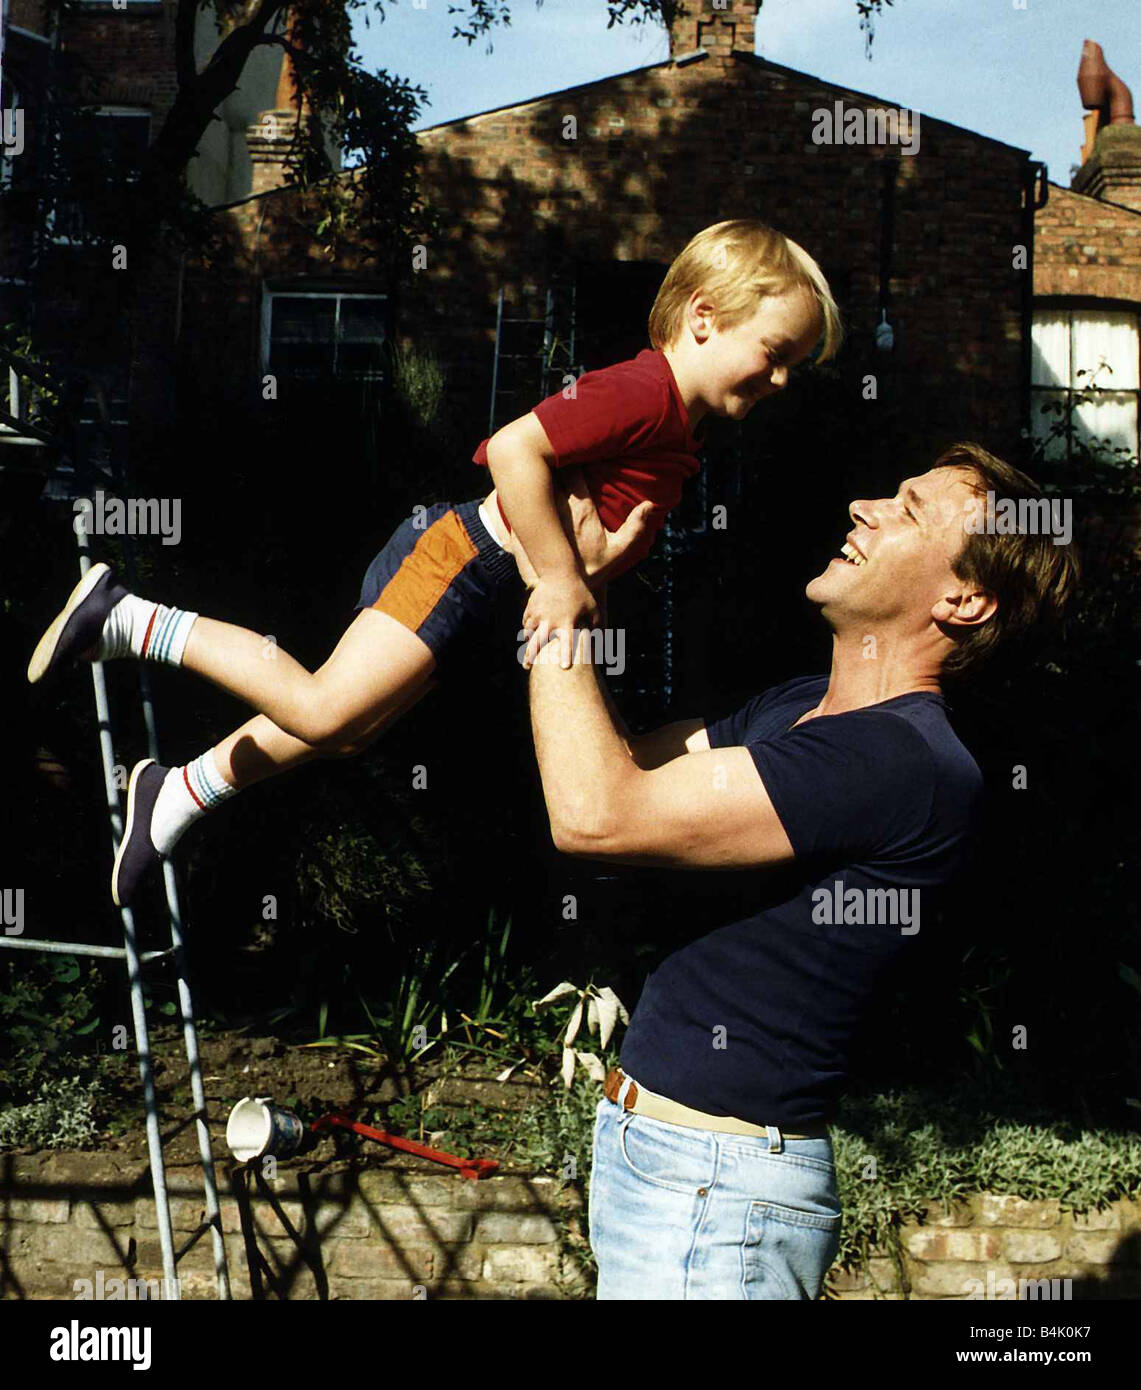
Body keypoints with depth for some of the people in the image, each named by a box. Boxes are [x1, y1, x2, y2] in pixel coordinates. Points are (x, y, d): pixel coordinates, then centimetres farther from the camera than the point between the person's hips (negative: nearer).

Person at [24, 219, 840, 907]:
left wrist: (600, 561, -6)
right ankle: (131, 621, -5)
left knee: (349, 727, 15)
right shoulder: (643, 391, -18)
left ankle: (180, 795, 29)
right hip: (463, 557, -10)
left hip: (478, 588, 10)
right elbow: (513, 450, -29)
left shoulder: (679, 433, 13)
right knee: (323, 710, -15)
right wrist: (562, 579, -24)